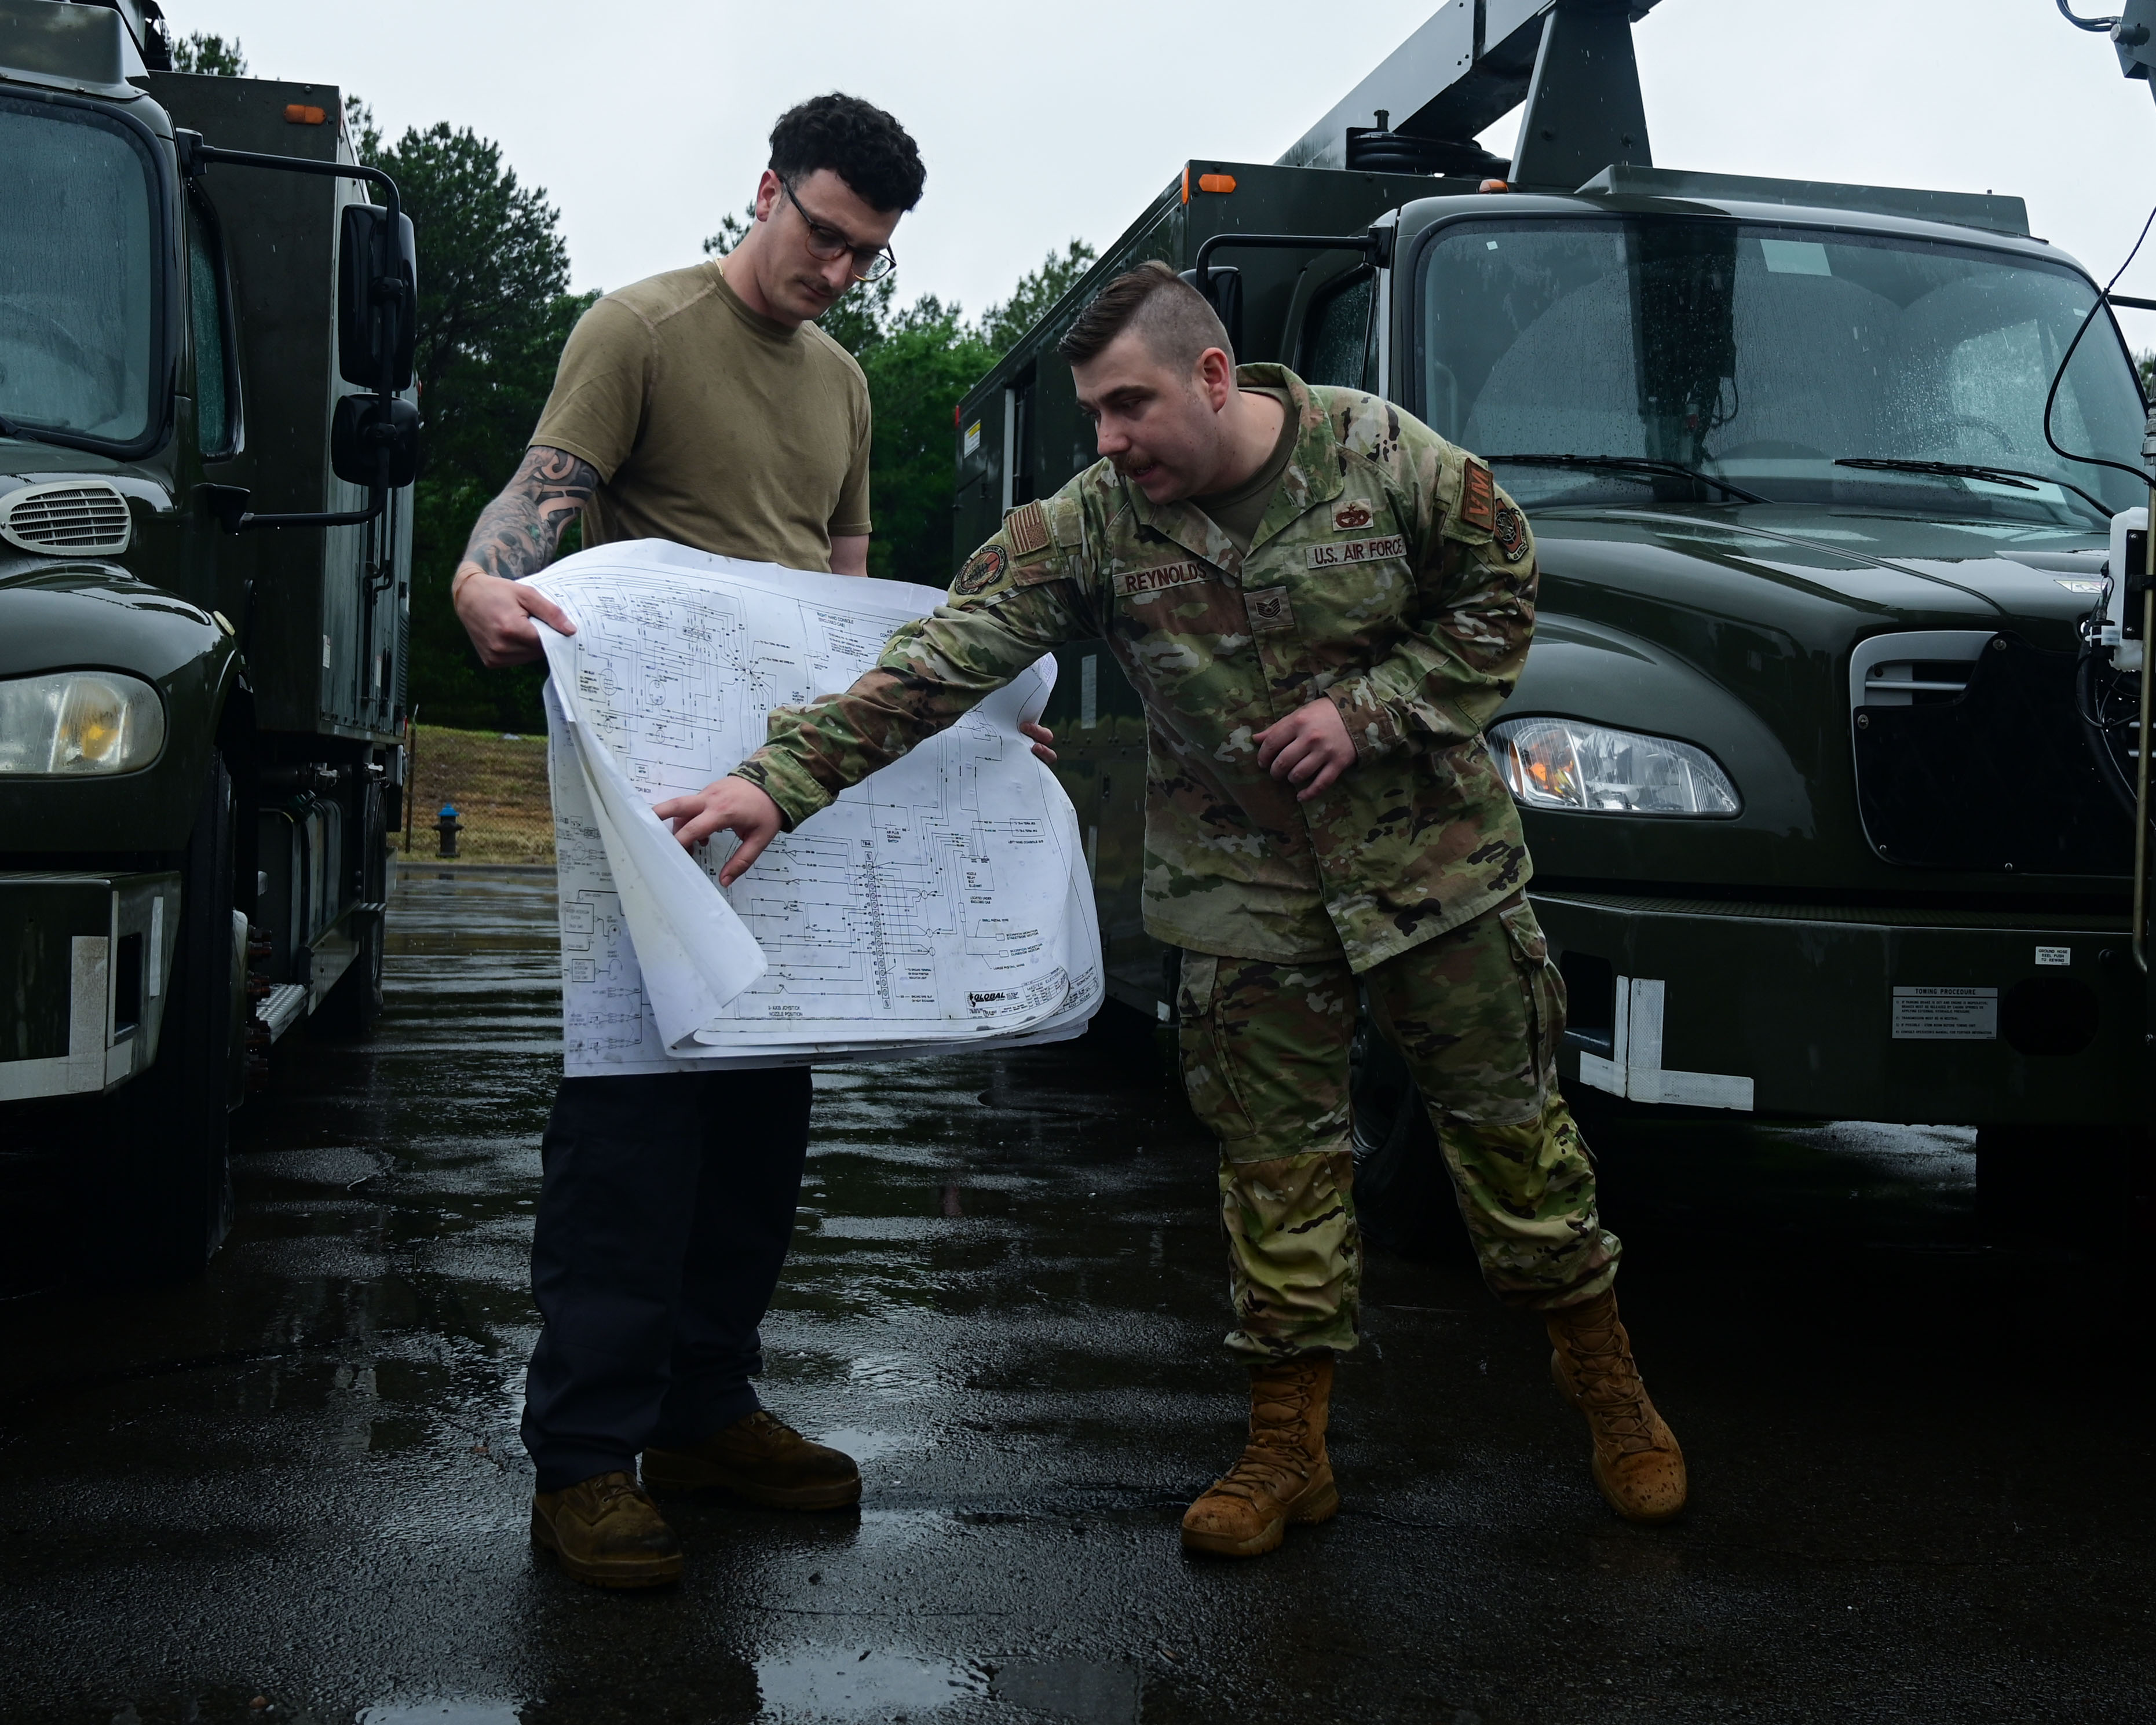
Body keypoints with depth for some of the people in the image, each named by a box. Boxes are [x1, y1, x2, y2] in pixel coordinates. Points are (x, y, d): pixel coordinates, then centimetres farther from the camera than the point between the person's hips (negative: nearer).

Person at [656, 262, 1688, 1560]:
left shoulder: (1379, 455, -11)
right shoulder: (1092, 528, -10)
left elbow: (1500, 593, -1)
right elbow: (945, 659, -18)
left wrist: (1369, 709, -14)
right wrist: (784, 779, -28)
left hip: (1434, 863, -1)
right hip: (1245, 894, 1)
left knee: (1510, 1122, 9)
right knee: (1277, 1161, 5)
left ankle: (1610, 1389, 29)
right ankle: (1290, 1448, 18)